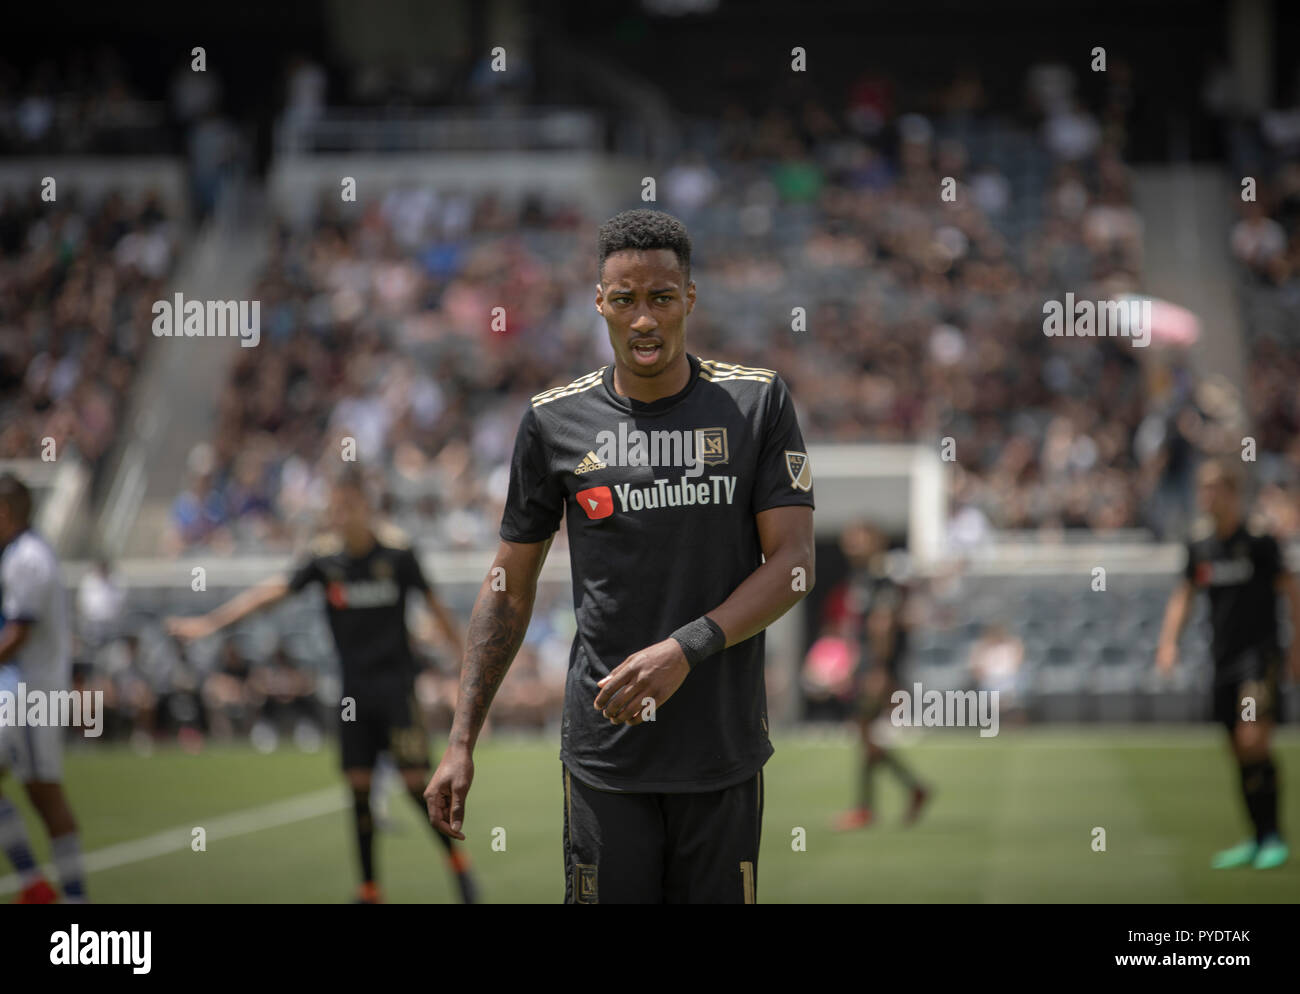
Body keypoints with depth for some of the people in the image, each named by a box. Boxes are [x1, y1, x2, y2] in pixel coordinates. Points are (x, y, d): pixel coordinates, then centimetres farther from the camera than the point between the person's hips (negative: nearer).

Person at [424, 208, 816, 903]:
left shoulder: (757, 402, 2)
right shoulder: (554, 422, 4)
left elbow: (793, 564, -3)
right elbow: (510, 587, 10)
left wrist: (686, 649, -18)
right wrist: (461, 741, 5)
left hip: (725, 750, 0)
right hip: (605, 749, 0)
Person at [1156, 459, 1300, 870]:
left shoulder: (1259, 539, -8)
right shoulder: (1199, 545, 8)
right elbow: (1184, 594, 19)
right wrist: (1169, 640, 7)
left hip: (1260, 651, -6)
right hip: (1223, 658, 6)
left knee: (1254, 740, -19)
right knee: (1239, 753, 8)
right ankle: (1258, 840, 17)